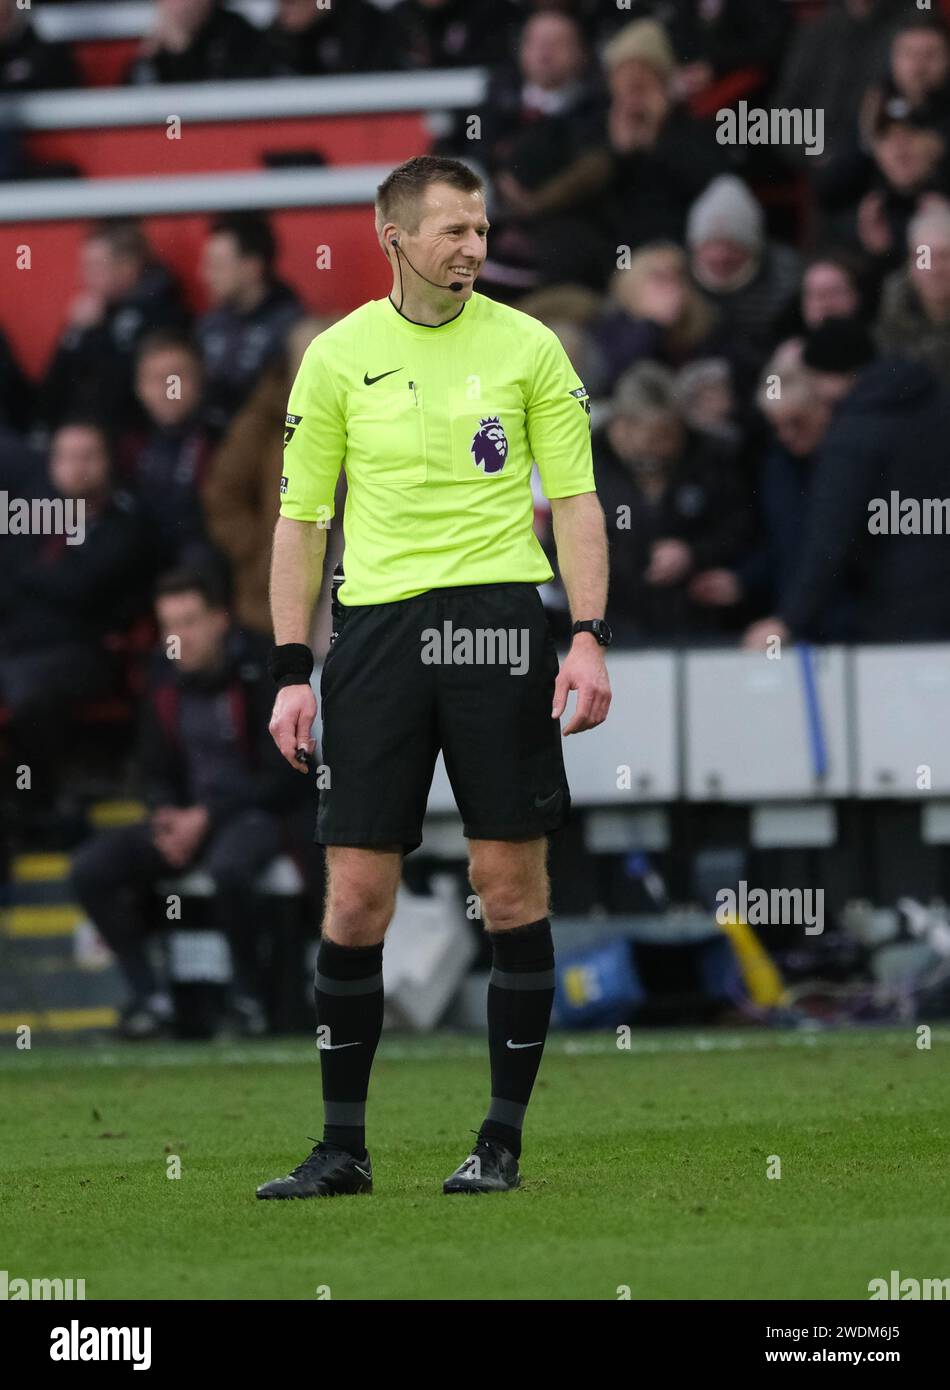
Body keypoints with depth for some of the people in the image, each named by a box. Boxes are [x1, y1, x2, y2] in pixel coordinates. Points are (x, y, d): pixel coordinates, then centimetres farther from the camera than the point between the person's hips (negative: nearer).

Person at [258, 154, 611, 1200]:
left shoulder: (527, 347, 5)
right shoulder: (339, 356, 5)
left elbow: (575, 500, 6)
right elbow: (300, 517, 9)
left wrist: (589, 637, -5)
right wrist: (290, 671, 3)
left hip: (500, 621, 0)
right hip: (378, 626, 1)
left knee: (511, 886, -1)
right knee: (355, 895, -2)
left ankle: (501, 1141, 8)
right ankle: (342, 1146, 8)